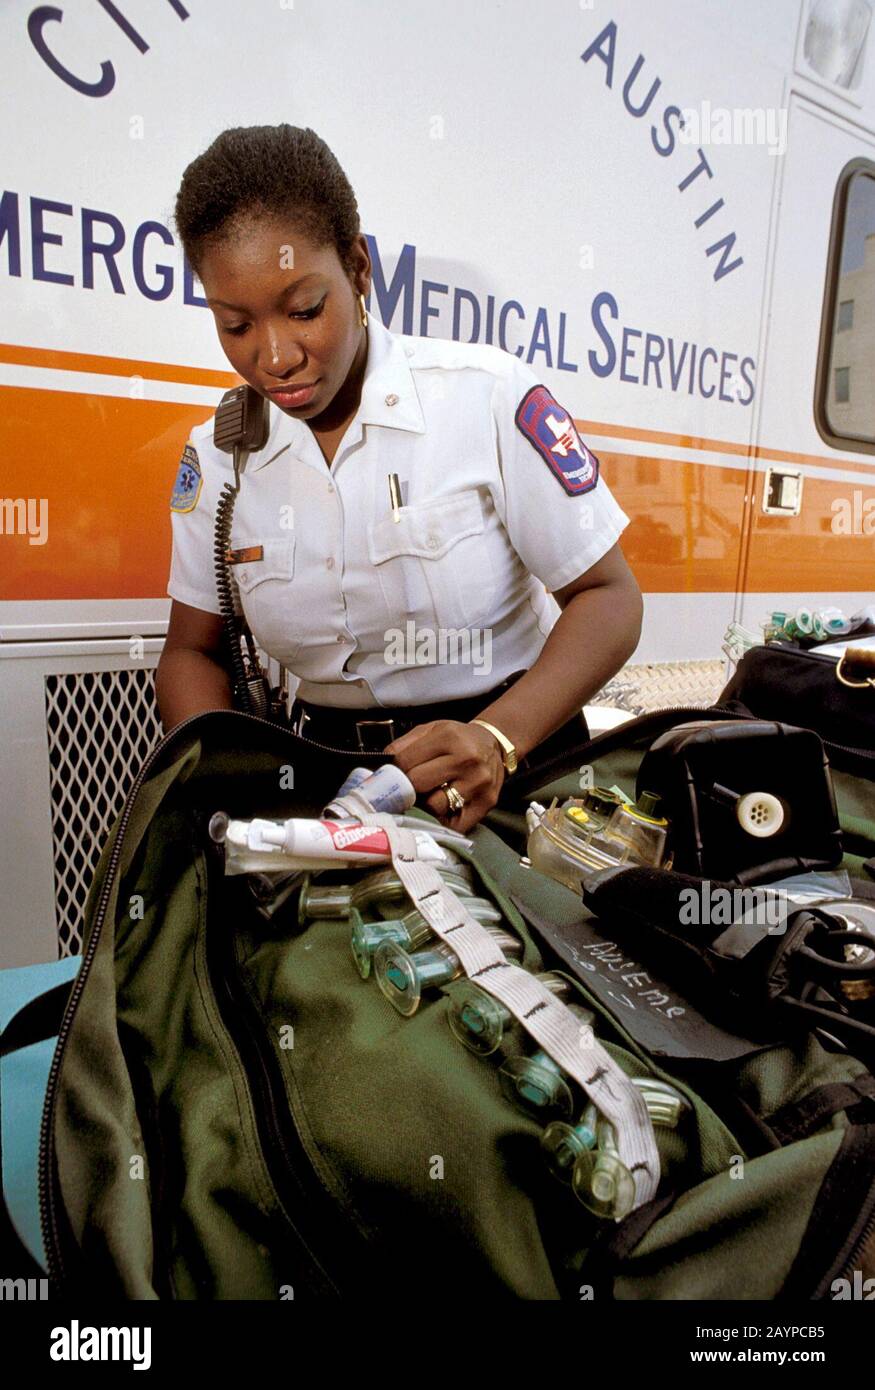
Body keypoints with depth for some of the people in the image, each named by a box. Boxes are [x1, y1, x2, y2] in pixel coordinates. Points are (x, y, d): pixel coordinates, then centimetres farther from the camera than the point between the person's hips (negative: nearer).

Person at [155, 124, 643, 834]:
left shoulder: (490, 396, -9)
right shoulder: (216, 455, 2)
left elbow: (609, 596, -7)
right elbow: (192, 651, 9)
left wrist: (498, 739, -24)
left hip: (513, 762, -3)